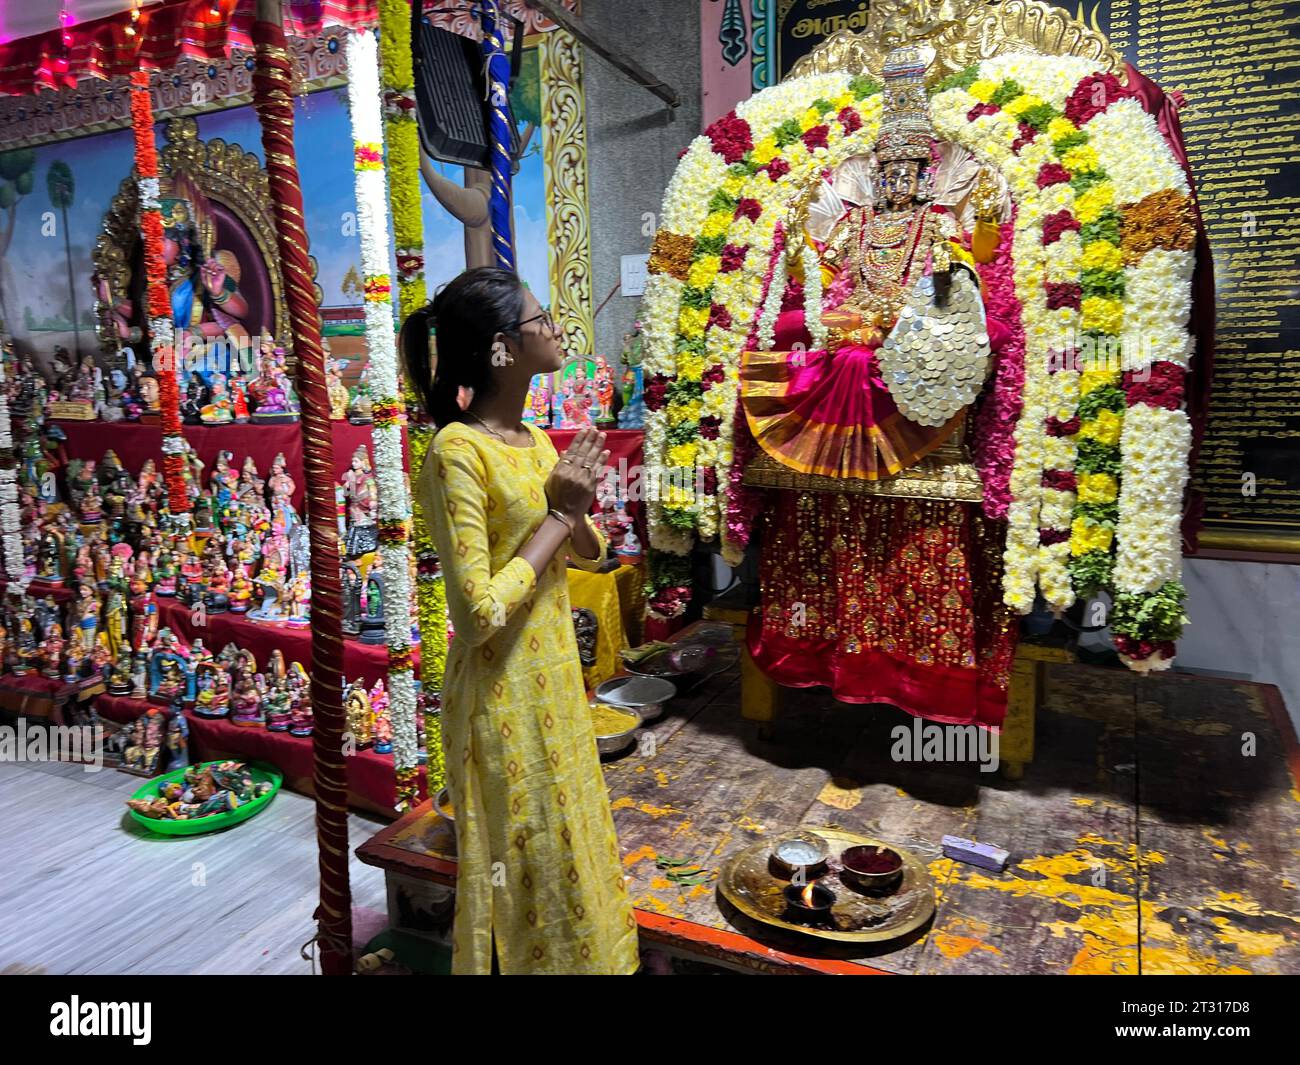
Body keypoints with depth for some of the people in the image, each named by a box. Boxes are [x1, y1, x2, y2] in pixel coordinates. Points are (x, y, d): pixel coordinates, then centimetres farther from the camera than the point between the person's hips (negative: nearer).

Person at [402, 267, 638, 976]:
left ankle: (574, 954, 46)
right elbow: (478, 613, -27)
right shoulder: (458, 452, -21)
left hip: (556, 678, 8)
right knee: (524, 860, 11)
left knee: (566, 844, 24)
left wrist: (572, 507, -10)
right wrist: (555, 516, -19)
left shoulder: (535, 440, 4)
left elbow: (590, 554, 11)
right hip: (501, 695, -8)